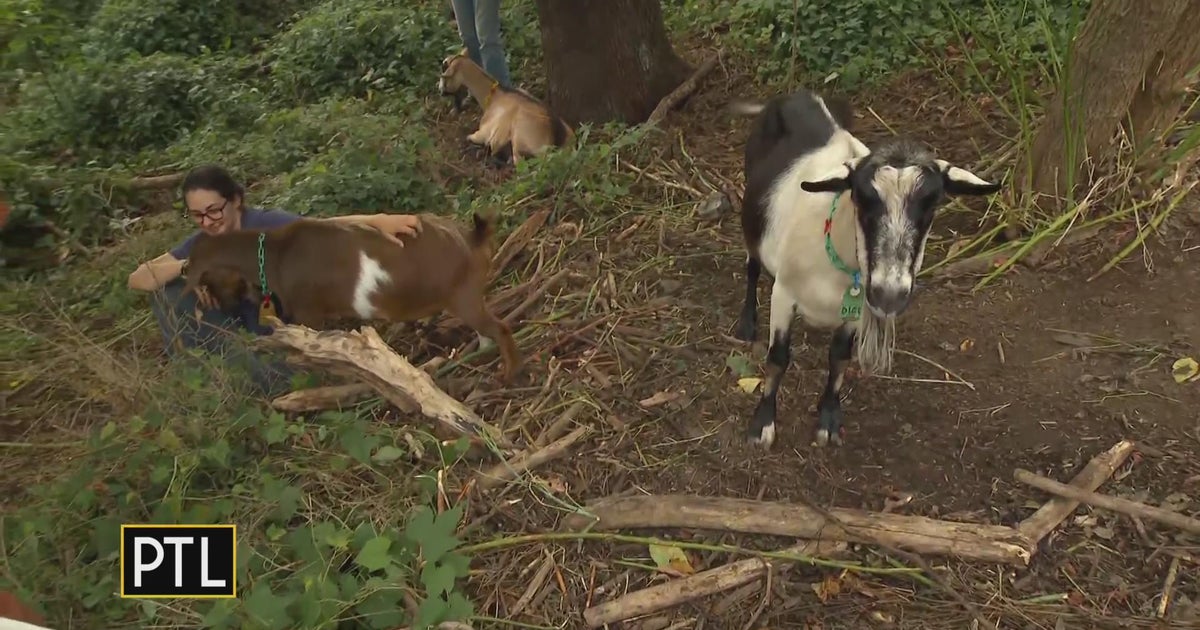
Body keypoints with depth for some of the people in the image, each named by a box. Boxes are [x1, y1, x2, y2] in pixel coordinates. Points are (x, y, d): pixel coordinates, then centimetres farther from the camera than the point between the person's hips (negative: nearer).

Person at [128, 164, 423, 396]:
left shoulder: (266, 225, -20)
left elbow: (326, 226, -38)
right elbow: (136, 279, -4)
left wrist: (377, 220, -58)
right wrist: (188, 266, -25)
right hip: (246, 334, 6)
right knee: (168, 291, -5)